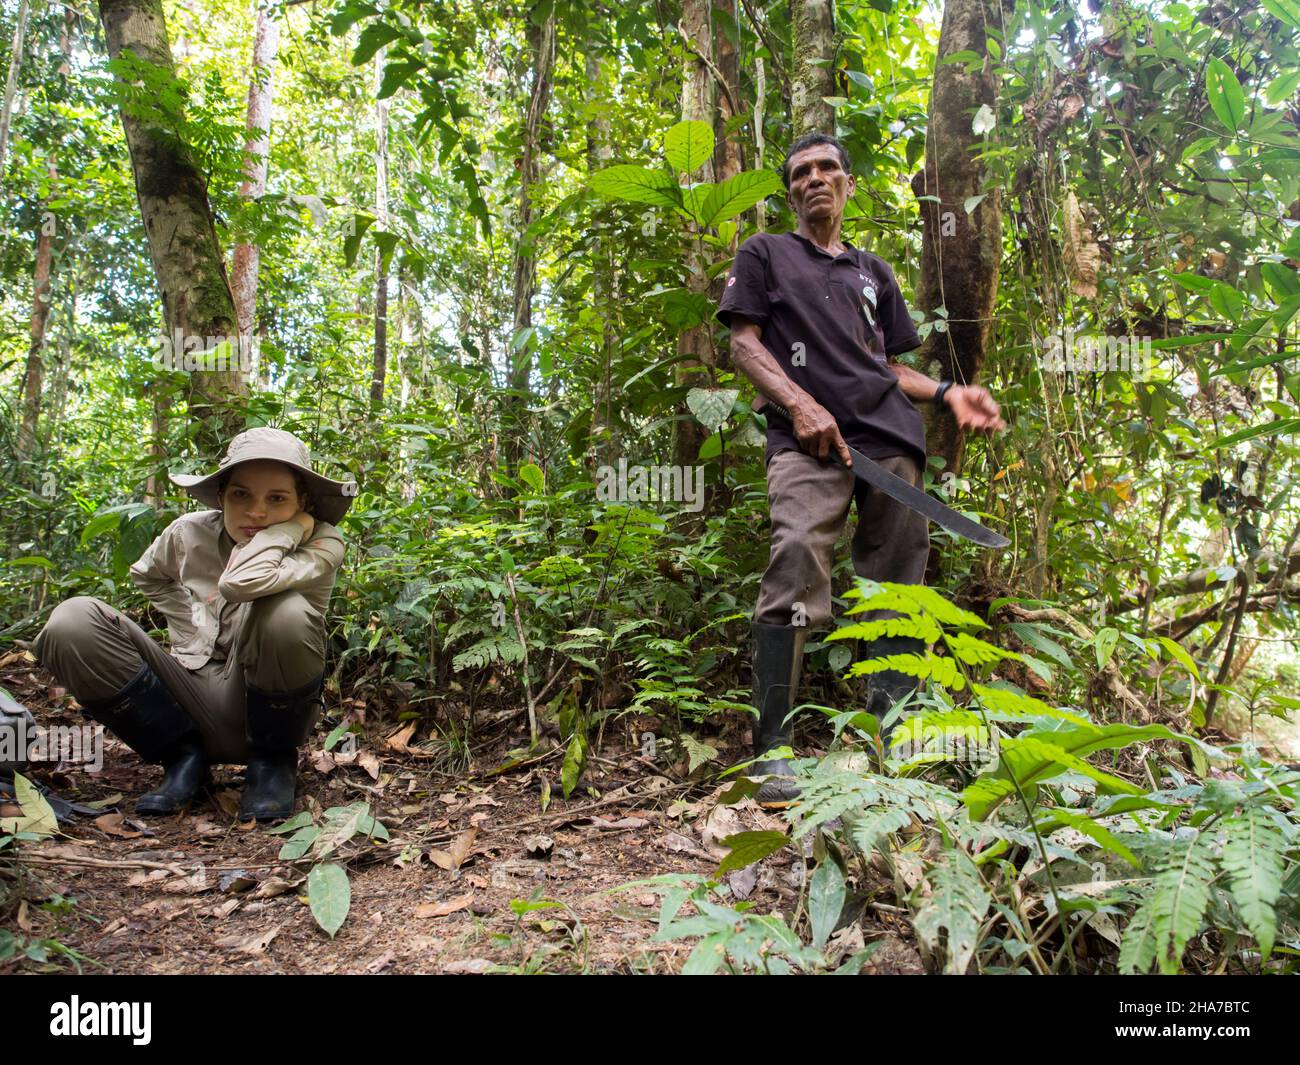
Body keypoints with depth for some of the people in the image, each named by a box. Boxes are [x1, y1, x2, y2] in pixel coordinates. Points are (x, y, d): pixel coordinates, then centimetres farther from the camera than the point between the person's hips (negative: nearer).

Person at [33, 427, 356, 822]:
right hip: (197, 698, 4)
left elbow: (241, 581, -37)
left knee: (286, 611, -36)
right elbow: (147, 576, 22)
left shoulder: (322, 545, -16)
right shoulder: (191, 532, -3)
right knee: (74, 622, -18)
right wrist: (187, 634, 8)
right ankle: (184, 755, -2)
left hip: (266, 711, -3)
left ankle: (272, 762, -8)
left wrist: (292, 525, -23)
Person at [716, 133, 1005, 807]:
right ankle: (771, 752, -17)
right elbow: (743, 343, 7)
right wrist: (800, 403, -10)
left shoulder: (874, 271, 31)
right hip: (808, 441, -5)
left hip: (890, 438, 5)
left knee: (898, 588, -1)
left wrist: (949, 392, 10)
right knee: (795, 579, -21)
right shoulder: (764, 253, 20)